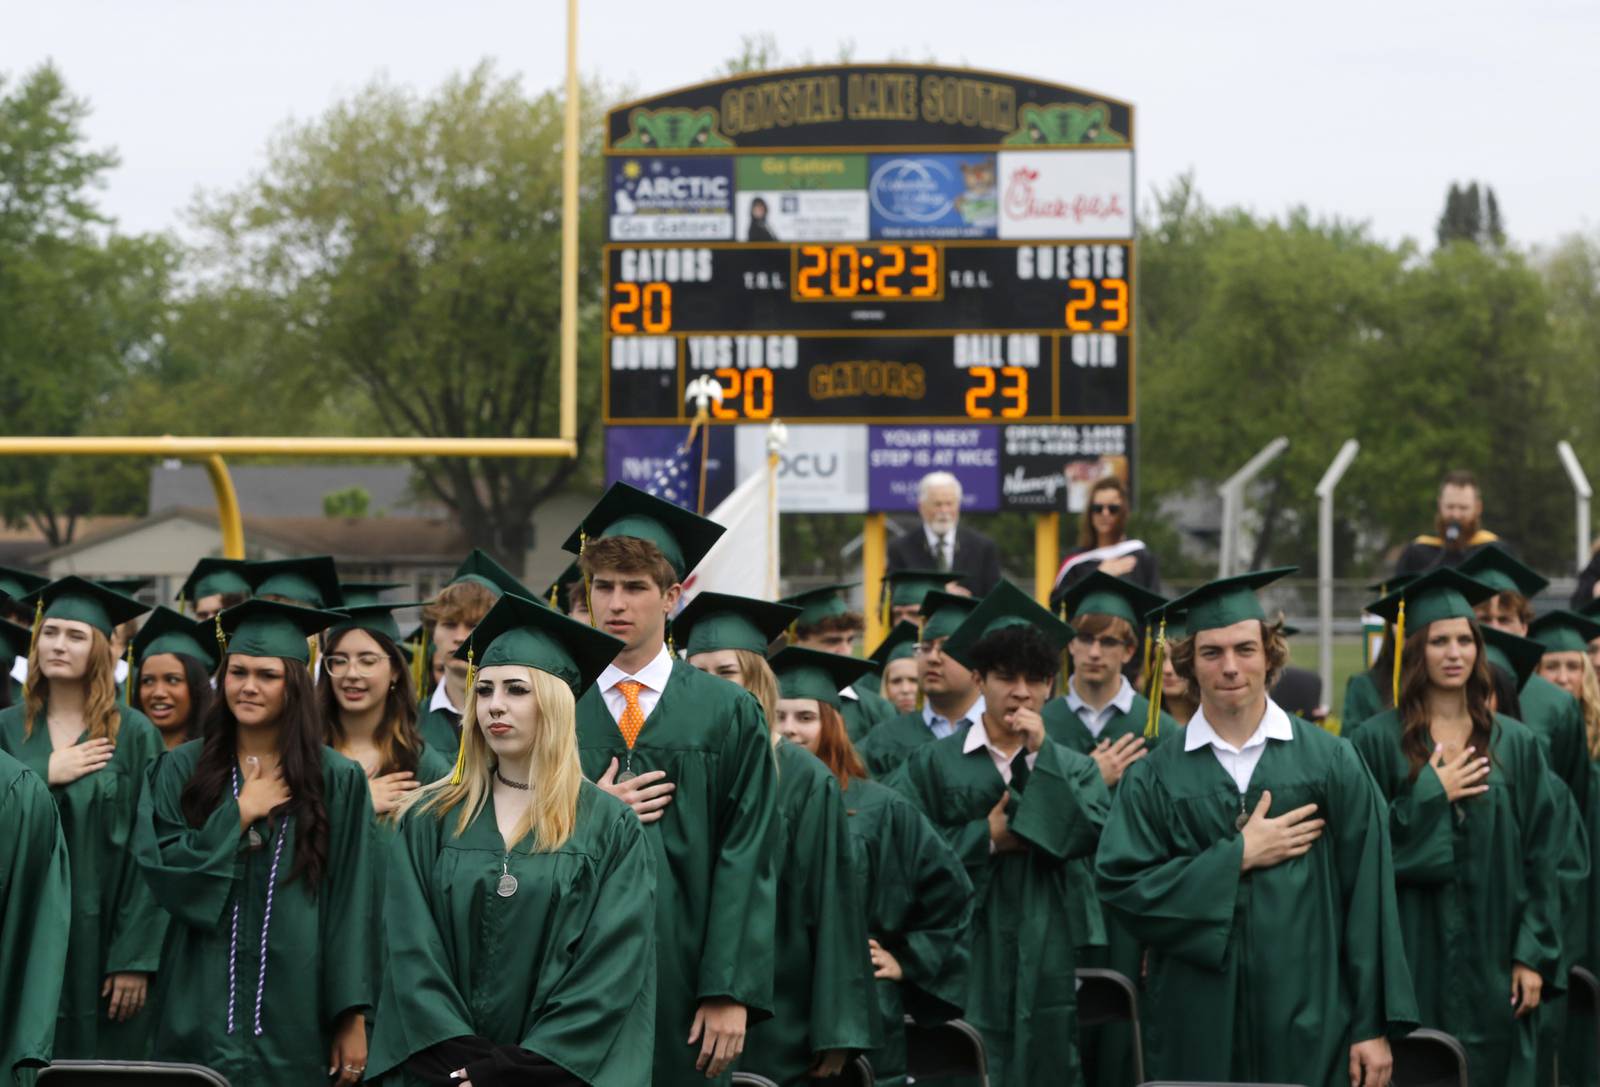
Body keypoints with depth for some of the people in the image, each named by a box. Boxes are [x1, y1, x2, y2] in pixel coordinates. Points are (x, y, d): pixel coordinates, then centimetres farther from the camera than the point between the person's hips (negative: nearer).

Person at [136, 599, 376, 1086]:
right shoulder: (183, 768, 4)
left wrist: (353, 1020, -7)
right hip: (201, 1016, 1)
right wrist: (240, 814, -9)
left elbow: (351, 905, -2)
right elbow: (161, 873, -5)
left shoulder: (337, 779, 0)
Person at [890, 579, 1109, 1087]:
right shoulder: (935, 764, 7)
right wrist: (984, 837, -8)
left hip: (1048, 963, 2)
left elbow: (1091, 834, -7)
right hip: (965, 960, -2)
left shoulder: (1073, 768, 12)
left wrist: (1041, 757, -6)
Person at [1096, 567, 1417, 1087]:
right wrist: (1237, 857, -10)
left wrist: (1373, 1025, -4)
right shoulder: (1156, 778, 5)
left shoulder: (1330, 761, 3)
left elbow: (1368, 897, 1)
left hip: (1308, 1026, 0)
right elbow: (1120, 885, -6)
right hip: (1199, 1027, 0)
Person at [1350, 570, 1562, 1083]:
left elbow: (1540, 857, 5)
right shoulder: (1378, 742, -1)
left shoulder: (1516, 744, 7)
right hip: (1413, 959, -2)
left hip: (1492, 962, 2)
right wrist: (1429, 796, -12)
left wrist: (1535, 957, -2)